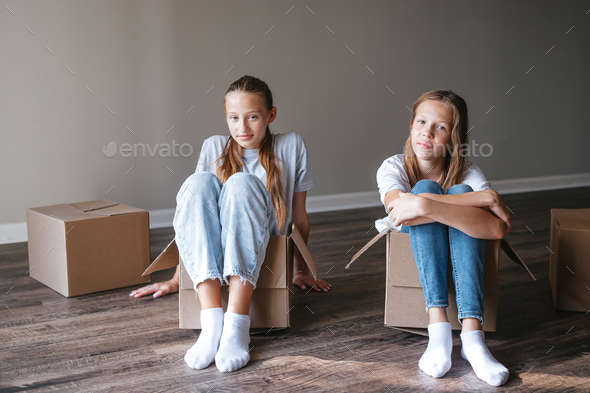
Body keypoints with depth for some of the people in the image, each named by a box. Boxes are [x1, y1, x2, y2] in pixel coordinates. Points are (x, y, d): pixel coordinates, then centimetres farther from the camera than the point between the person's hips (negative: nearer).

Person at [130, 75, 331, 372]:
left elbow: (299, 217, 12)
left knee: (242, 184, -29)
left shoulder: (290, 146, 5)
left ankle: (236, 324, -41)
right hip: (208, 254, 2)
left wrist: (300, 271, 19)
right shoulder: (214, 147, 9)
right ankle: (211, 321, -38)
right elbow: (194, 209, 10)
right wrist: (176, 279, 9)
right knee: (199, 182, -26)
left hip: (261, 249, -1)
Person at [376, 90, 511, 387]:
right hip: (413, 248, 0)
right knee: (425, 187, -28)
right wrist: (486, 197, -41)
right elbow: (403, 211, -39)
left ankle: (472, 335, -40)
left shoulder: (468, 173, -17)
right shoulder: (394, 167, -16)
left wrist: (425, 206, -47)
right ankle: (438, 326, -36)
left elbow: (498, 228, -36)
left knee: (460, 191, -28)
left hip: (461, 251, 1)